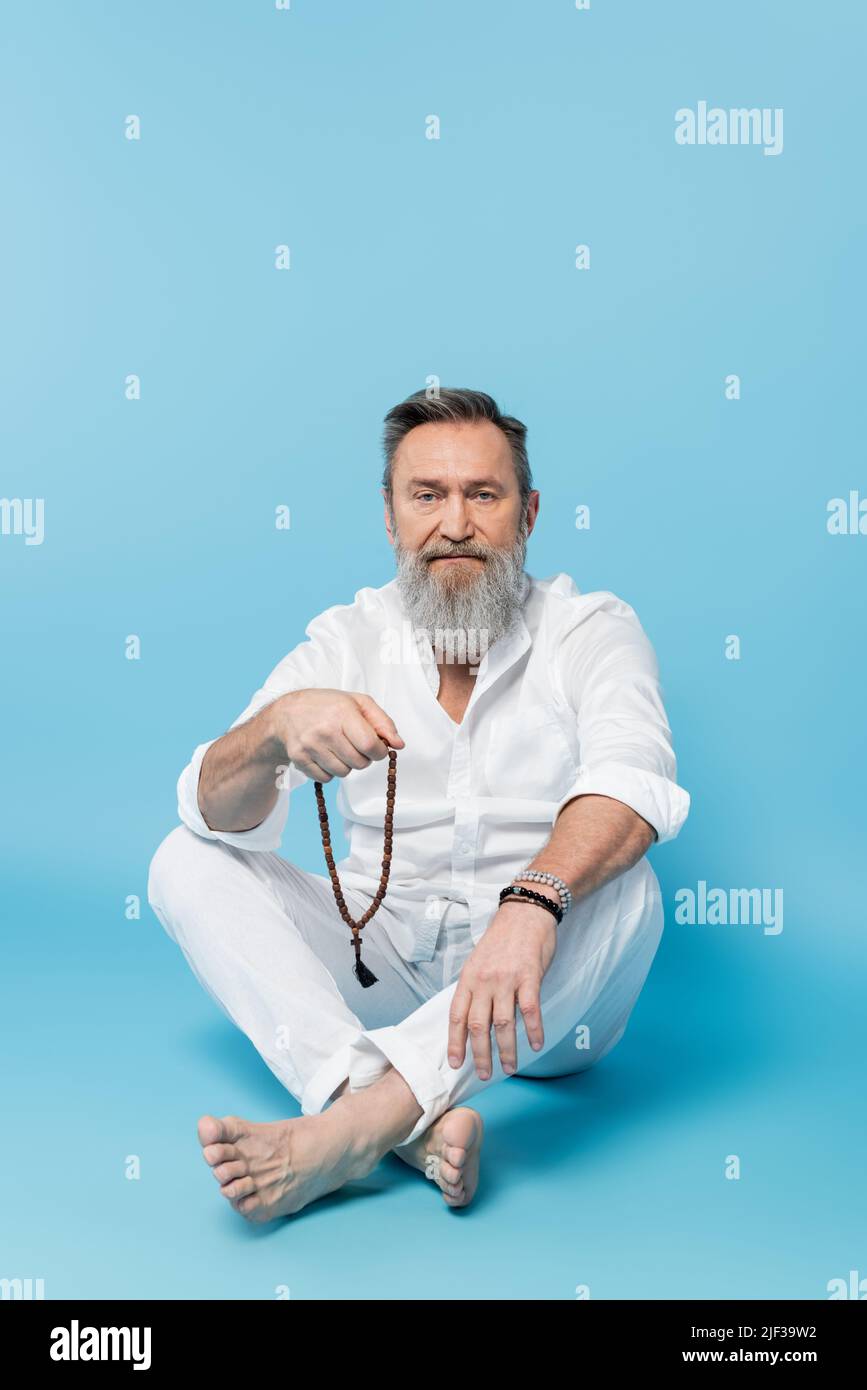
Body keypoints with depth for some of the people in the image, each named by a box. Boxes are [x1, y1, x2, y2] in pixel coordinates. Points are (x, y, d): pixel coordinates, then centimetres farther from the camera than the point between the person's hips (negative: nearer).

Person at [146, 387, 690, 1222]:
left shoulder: (593, 629, -4)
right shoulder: (349, 637, 2)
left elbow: (631, 780, -25)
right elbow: (216, 811, -9)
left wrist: (532, 904, -45)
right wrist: (275, 730, -34)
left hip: (548, 999, -2)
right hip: (381, 965, 3)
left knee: (621, 886, -31)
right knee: (187, 862, -14)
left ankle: (354, 1122, -37)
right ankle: (414, 1124, -34)